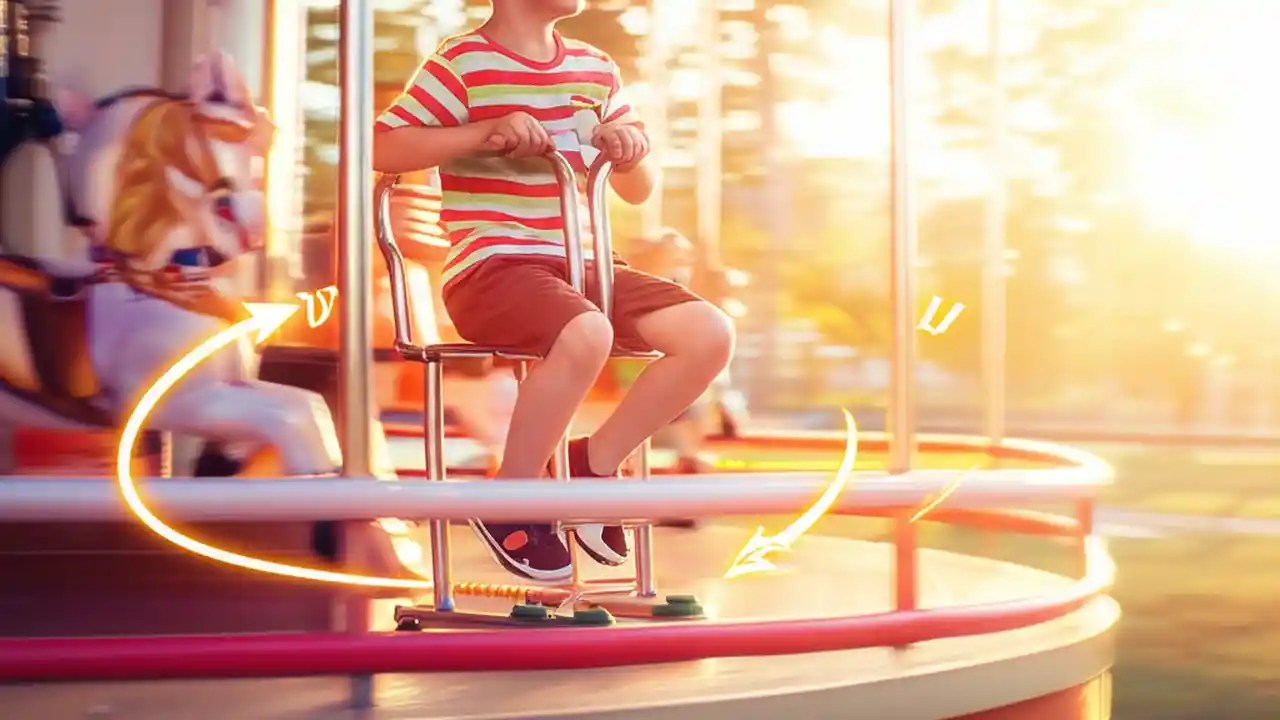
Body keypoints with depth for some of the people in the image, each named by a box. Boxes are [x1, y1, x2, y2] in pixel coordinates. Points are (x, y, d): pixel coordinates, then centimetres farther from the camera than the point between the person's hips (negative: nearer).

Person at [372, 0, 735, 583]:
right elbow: (381, 148, -11)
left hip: (578, 265, 6)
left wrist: (630, 153, -2)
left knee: (711, 335, -15)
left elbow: (639, 191, 22)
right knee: (586, 333, -38)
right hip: (491, 267, -6)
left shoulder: (596, 70, 15)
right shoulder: (462, 62, -3)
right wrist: (485, 132, -20)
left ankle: (594, 463, 4)